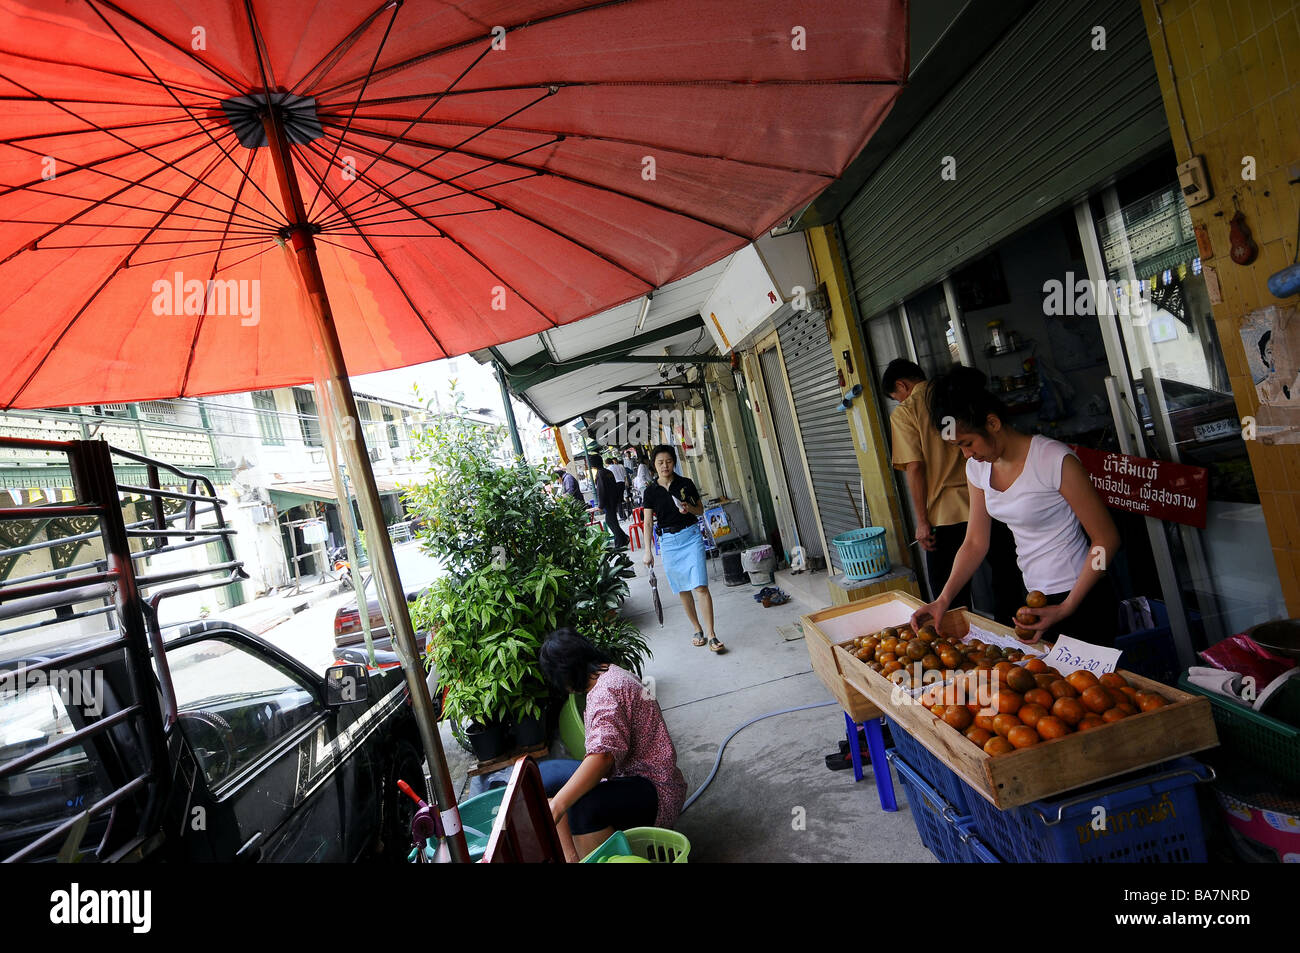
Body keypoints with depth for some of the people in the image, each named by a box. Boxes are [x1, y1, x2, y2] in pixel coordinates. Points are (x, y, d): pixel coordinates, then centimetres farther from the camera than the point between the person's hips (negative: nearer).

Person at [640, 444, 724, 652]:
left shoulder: (686, 484, 1)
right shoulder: (651, 491, 2)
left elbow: (701, 510, 11)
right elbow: (648, 522, 3)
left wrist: (690, 508, -12)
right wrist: (648, 551, -3)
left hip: (691, 536, -1)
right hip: (668, 541, 2)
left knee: (700, 586, -10)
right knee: (682, 590, 8)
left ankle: (711, 636, -7)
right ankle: (698, 629, 25)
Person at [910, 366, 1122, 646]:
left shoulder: (1054, 460, -21)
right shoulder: (977, 467, -1)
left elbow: (1106, 540, -15)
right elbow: (975, 544, 4)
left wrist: (1066, 609, -18)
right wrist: (943, 600, -7)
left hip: (1082, 600, -6)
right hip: (1035, 599, 6)